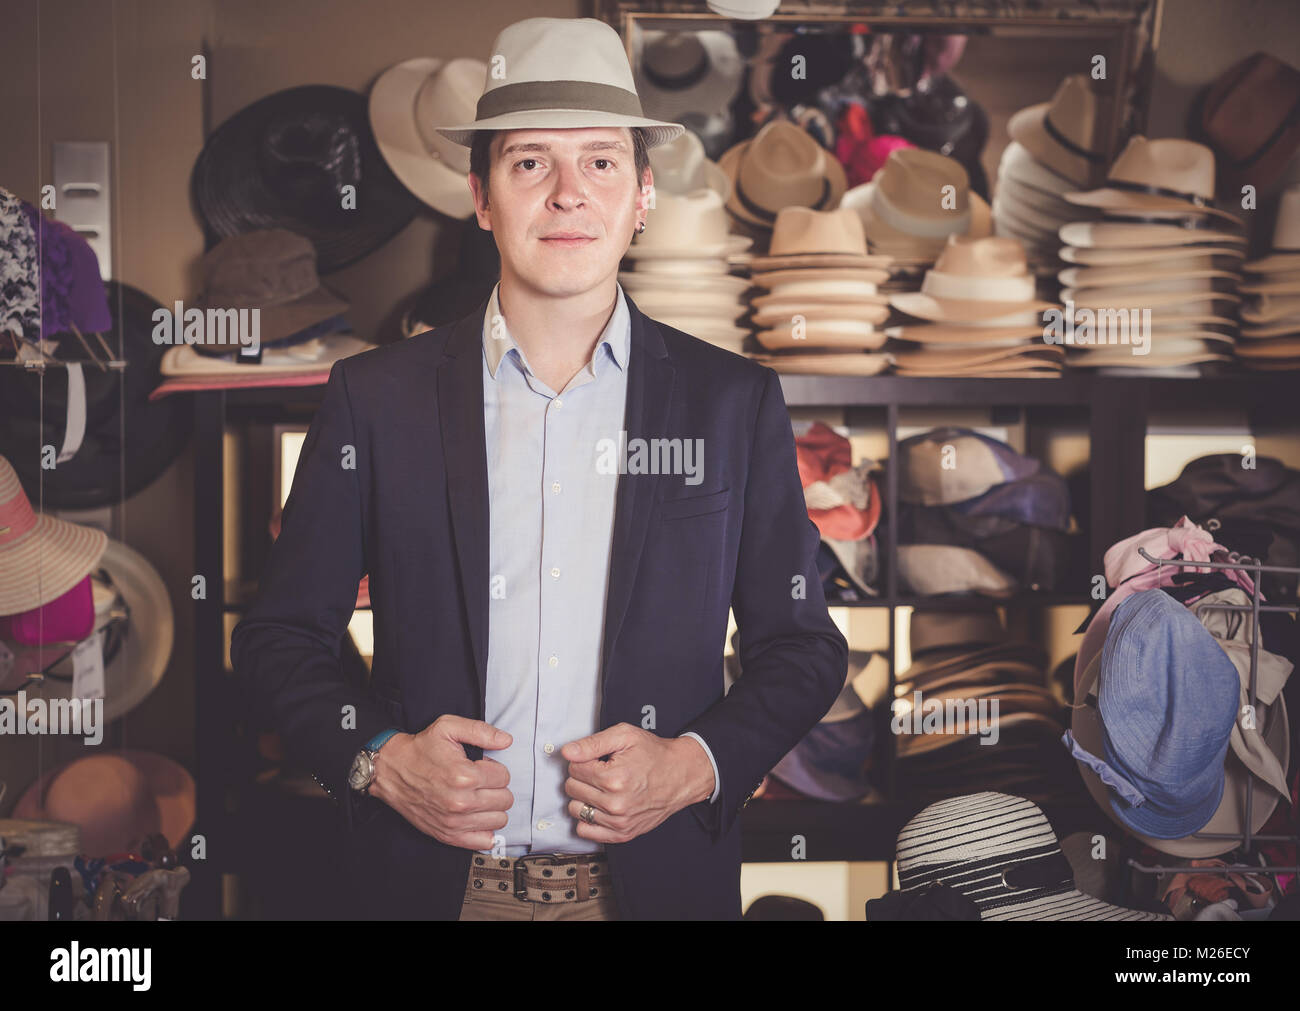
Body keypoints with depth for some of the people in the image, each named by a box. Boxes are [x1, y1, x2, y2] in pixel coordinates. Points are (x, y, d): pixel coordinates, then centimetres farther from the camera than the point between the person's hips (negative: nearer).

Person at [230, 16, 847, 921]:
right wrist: (379, 759, -13)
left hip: (659, 879, 1)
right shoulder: (376, 397, -1)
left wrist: (697, 764, -11)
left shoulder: (735, 402, 0)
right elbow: (280, 636, 3)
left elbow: (802, 647, 4)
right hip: (435, 879, 0)